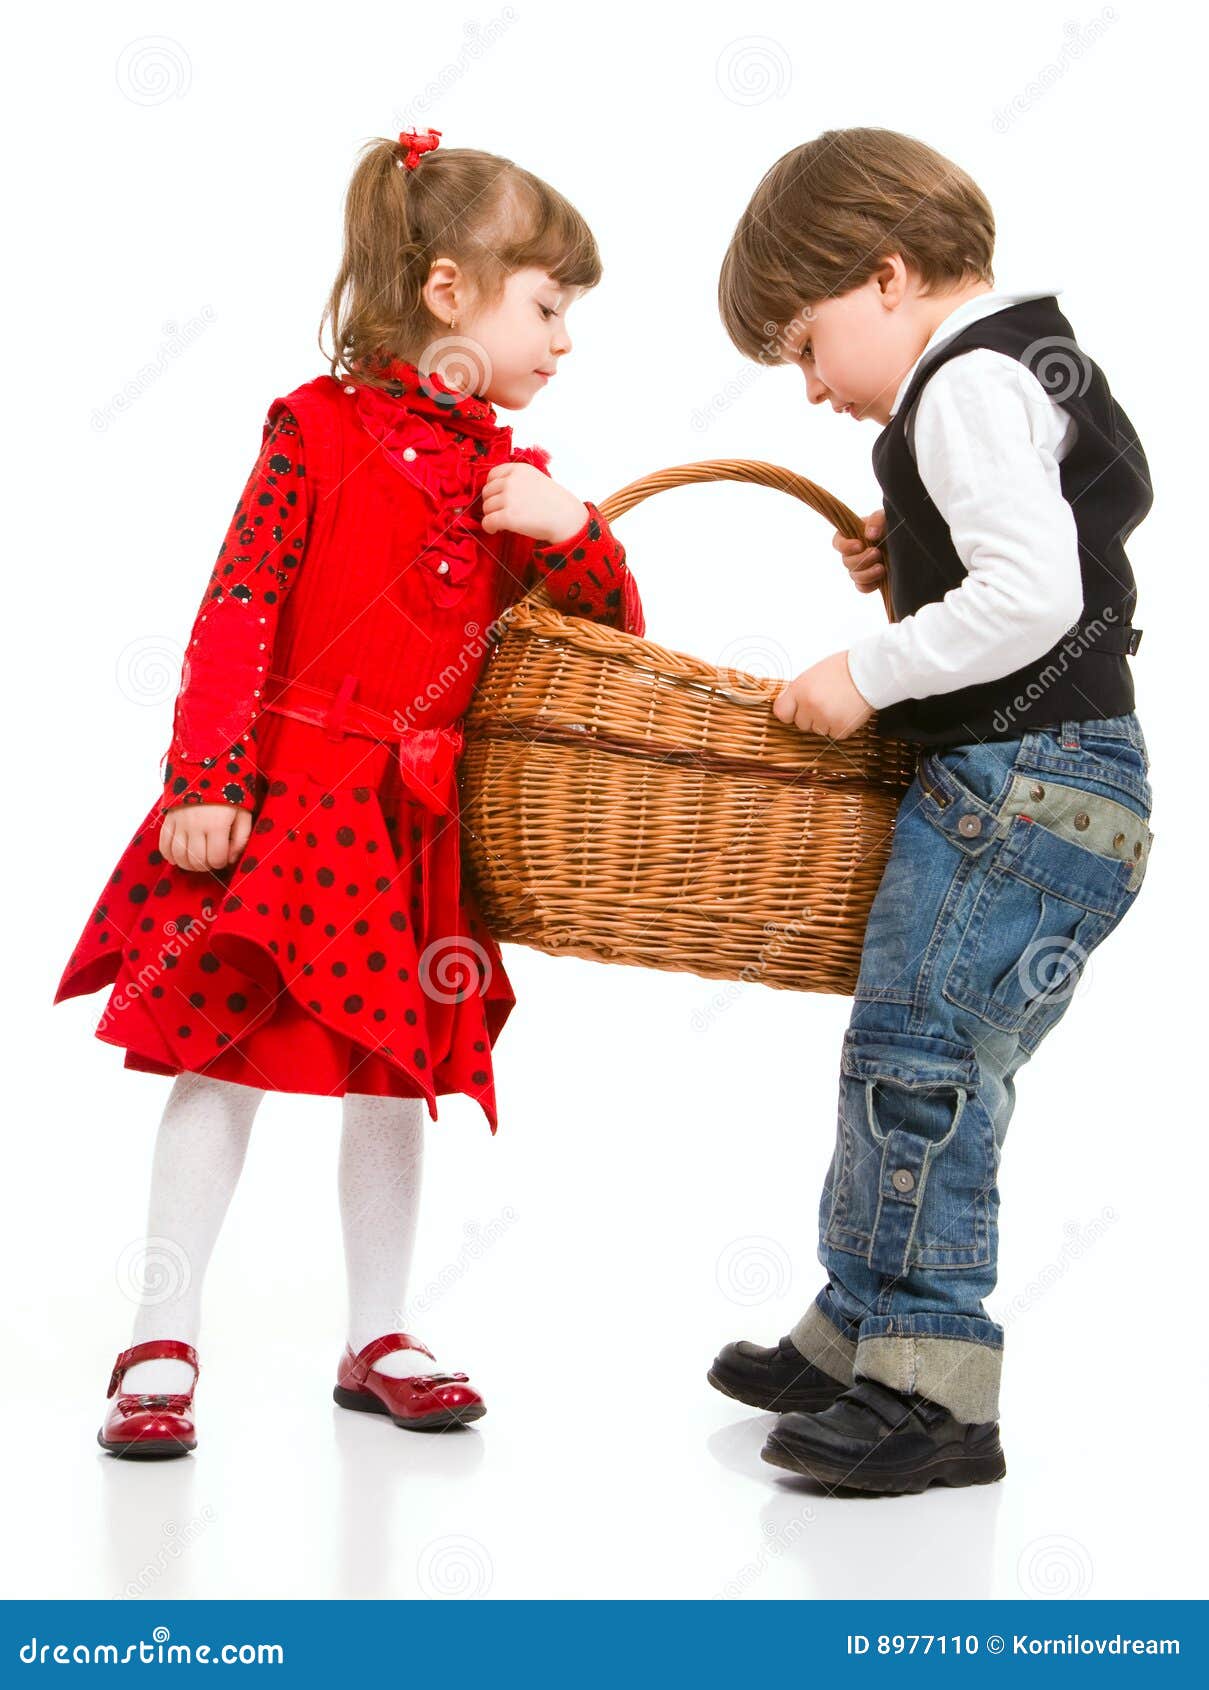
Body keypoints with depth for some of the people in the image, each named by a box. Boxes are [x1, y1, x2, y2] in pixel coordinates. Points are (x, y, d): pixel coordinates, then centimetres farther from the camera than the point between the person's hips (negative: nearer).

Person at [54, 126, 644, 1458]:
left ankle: (377, 1339, 22)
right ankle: (160, 1344, 7)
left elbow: (610, 633, 13)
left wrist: (568, 531, -6)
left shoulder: (510, 475, 11)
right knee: (223, 1060, -1)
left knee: (397, 1071, 10)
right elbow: (237, 612, -10)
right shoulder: (318, 425, -6)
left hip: (415, 826, 6)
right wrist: (206, 783, -16)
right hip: (283, 800, -5)